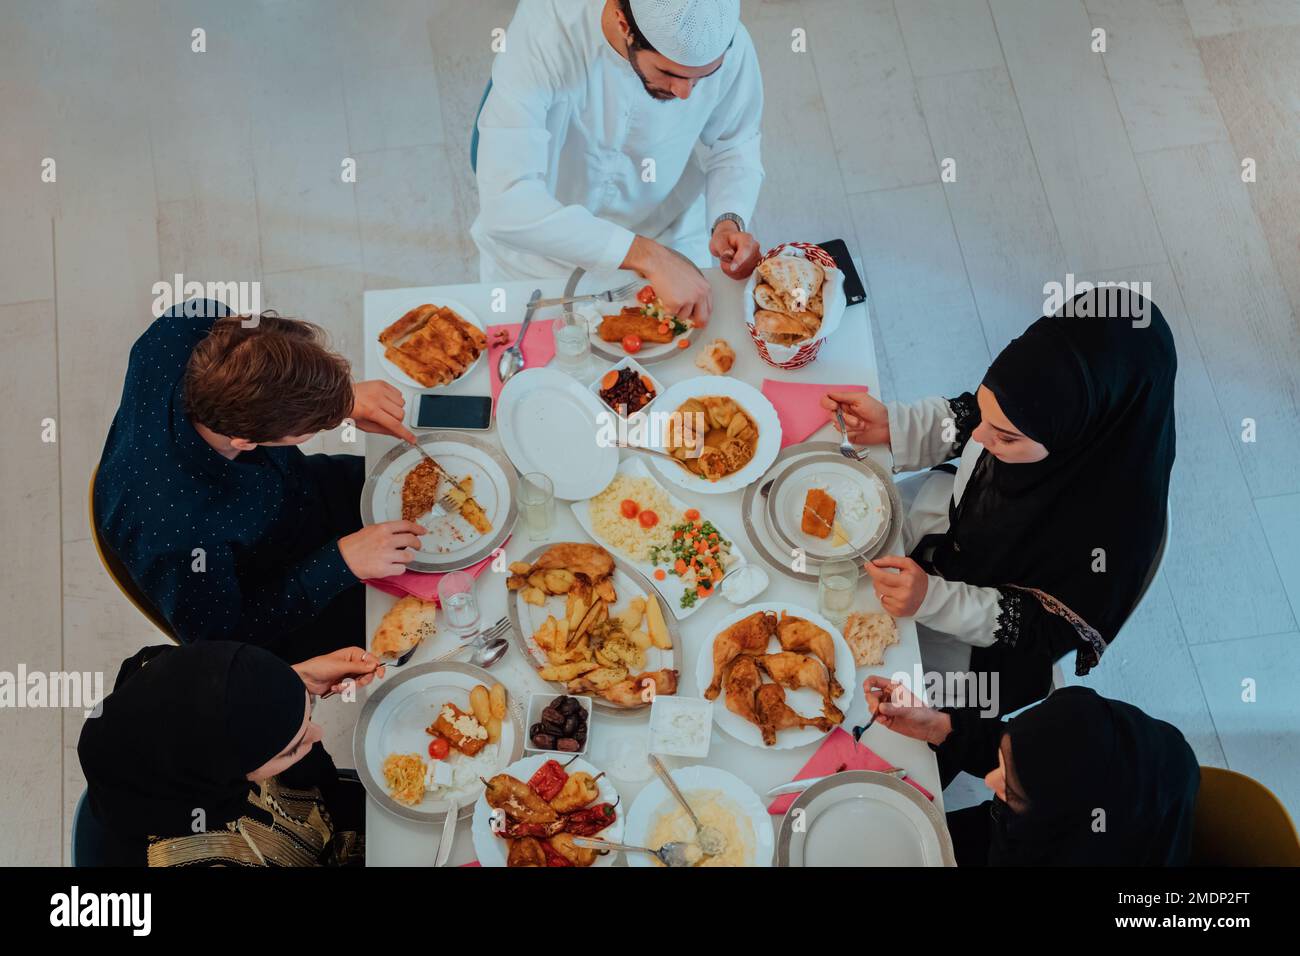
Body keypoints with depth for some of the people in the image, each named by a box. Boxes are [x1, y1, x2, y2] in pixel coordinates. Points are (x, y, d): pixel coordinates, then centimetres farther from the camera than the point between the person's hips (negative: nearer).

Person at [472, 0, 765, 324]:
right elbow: (504, 202, -40)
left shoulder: (729, 44, -22)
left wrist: (729, 221, -24)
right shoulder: (541, 31, -32)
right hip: (543, 255, -2)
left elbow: (733, 148, -3)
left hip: (670, 245, 2)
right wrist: (646, 255, -45)